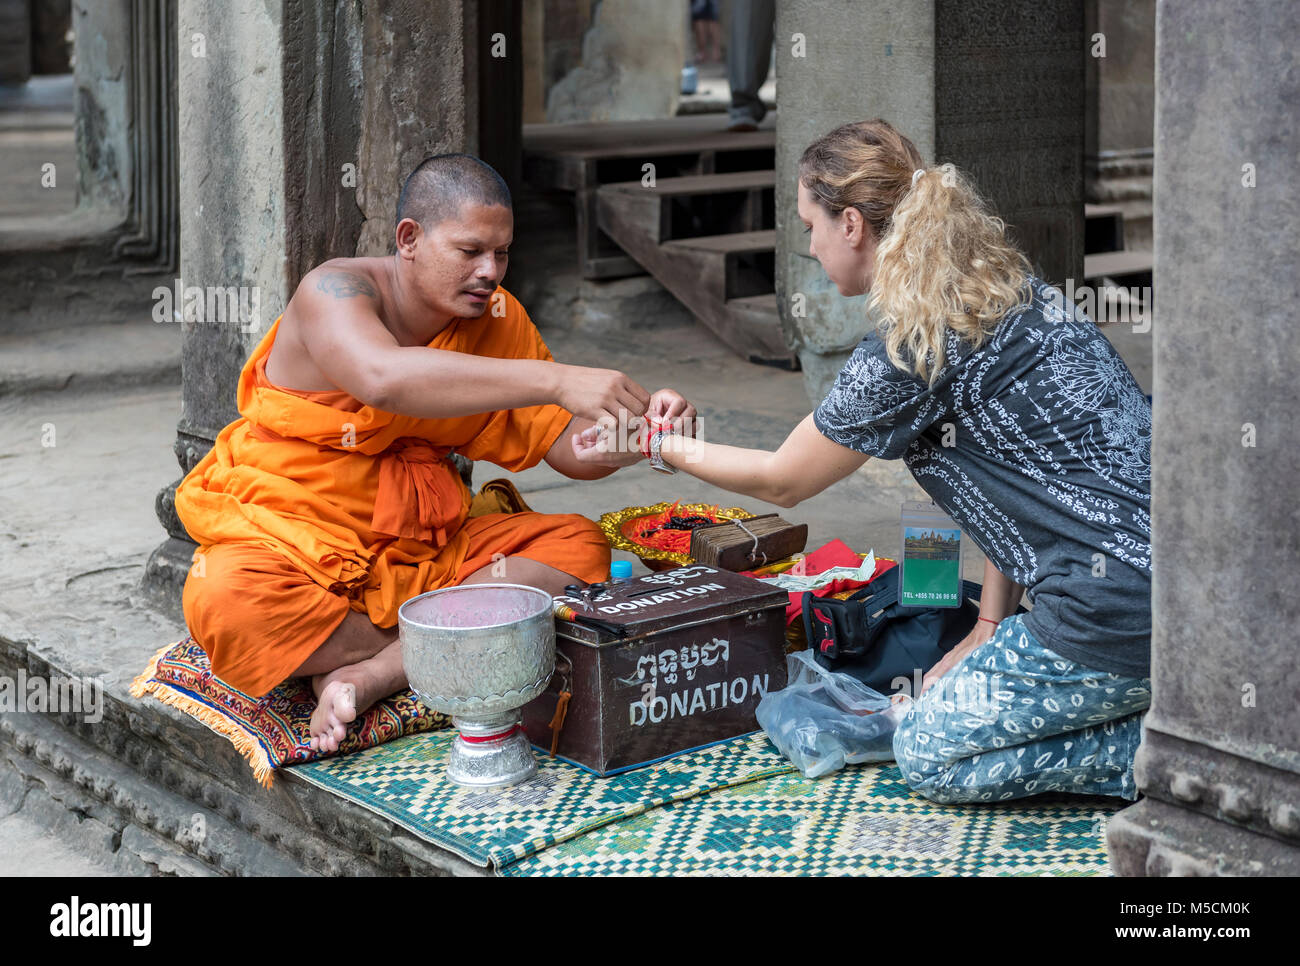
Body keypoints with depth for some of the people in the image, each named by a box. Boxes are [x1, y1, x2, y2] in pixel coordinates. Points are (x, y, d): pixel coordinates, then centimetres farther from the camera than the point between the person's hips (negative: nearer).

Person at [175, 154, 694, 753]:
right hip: (288, 540, -5)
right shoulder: (334, 292, -17)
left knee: (578, 545, -12)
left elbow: (572, 450, 4)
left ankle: (371, 675, -24)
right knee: (224, 602, -37)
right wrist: (555, 380, -44)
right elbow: (385, 379, -41)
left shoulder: (495, 317, 3)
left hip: (422, 553, 6)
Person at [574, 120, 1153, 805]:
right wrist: (990, 628, 17)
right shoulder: (1010, 290, 14)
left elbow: (782, 481, 1)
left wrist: (656, 445, 14)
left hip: (1123, 606, -9)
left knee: (928, 752, 5)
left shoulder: (909, 350, -14)